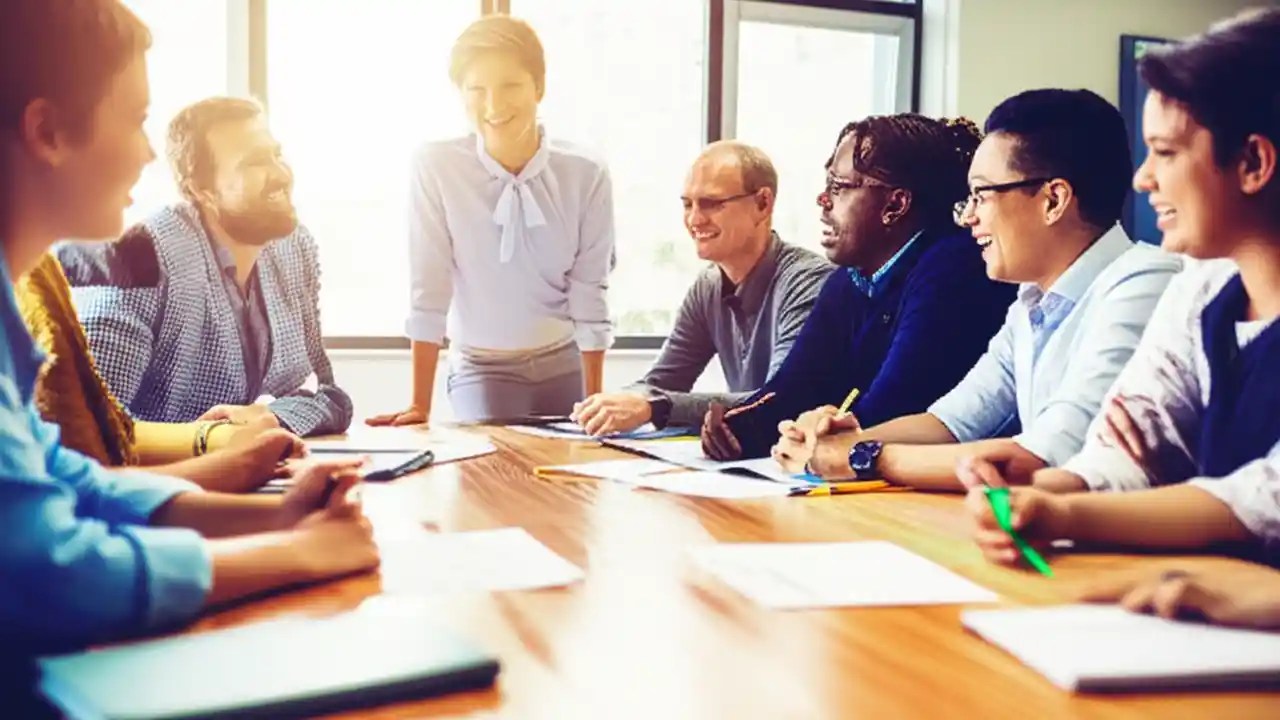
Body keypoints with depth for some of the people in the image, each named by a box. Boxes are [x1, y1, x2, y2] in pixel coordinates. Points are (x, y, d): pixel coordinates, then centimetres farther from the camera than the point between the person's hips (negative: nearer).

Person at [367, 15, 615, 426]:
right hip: (481, 367, -1)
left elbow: (590, 297, -6)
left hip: (565, 365, 2)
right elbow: (428, 292, -14)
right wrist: (420, 405, -13)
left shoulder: (586, 176, -11)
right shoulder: (435, 167, -15)